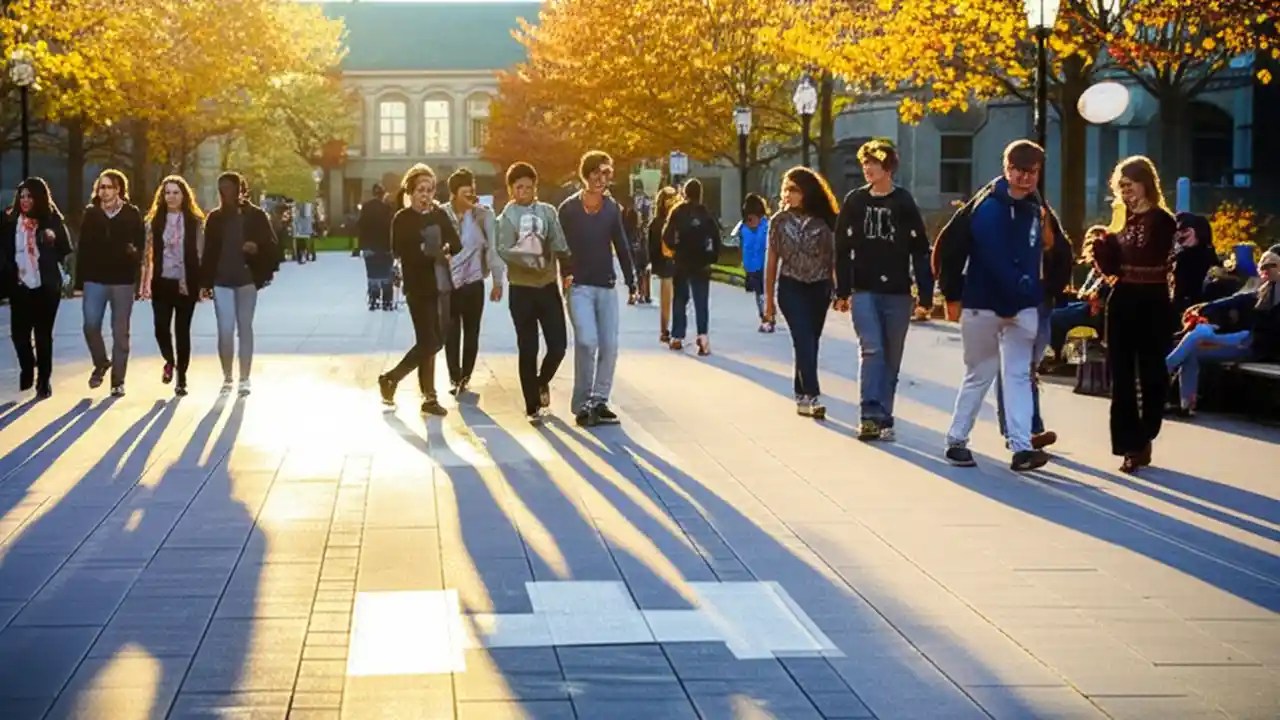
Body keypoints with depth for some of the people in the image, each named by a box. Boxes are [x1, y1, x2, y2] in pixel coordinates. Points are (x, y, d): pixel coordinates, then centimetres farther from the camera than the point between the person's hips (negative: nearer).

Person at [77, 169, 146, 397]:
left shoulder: (132, 214, 1)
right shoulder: (91, 213, 5)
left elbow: (140, 245, 2)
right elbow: (83, 248, 5)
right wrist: (80, 279, 2)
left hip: (123, 280, -1)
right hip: (95, 279, 1)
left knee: (120, 332, 3)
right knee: (91, 325, -7)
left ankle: (118, 381, 10)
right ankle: (101, 363, 19)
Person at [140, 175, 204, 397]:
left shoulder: (195, 221, 2)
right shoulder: (155, 221, 6)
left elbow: (201, 254, 1)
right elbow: (148, 254, 6)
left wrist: (203, 284, -5)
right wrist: (145, 283, 0)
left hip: (185, 284, -1)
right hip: (162, 282, 1)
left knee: (182, 329, 2)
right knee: (161, 327, -5)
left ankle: (181, 378, 13)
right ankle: (169, 361, 26)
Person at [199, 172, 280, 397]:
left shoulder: (255, 216, -1)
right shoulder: (215, 218, 5)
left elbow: (271, 245, 0)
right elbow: (208, 252, 6)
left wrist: (257, 248, -21)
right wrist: (205, 282, 2)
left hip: (247, 279, -1)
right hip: (222, 281, 1)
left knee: (245, 328, 6)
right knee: (225, 330, -5)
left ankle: (244, 379, 13)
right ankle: (227, 378, 9)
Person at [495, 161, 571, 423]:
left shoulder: (548, 212, 4)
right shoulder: (507, 216, -3)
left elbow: (560, 245, -1)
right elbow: (504, 251, -13)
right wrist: (532, 260, -26)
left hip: (548, 286, 2)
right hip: (521, 289, -2)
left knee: (558, 345, 1)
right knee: (528, 349, 2)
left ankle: (542, 382, 32)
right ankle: (533, 405, 12)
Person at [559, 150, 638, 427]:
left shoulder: (612, 208, 4)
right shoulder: (568, 208, -6)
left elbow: (621, 246, 9)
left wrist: (631, 281, 9)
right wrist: (565, 274, -13)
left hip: (607, 286, 4)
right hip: (579, 286, -4)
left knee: (609, 346, 1)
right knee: (587, 341, -16)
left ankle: (599, 401, 12)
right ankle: (582, 404, -7)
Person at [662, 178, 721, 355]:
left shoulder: (677, 212, -4)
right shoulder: (706, 213, -2)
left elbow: (667, 237, -8)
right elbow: (716, 236, -7)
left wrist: (674, 248, 10)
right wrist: (713, 256, 3)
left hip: (681, 262, 0)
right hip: (701, 263, 0)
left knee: (680, 299, 13)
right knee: (701, 301, 0)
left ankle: (677, 337, 14)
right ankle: (703, 335, -17)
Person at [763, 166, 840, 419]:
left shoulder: (823, 221, -1)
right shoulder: (779, 221, 1)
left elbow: (834, 257, 1)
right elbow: (771, 260, 4)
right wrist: (769, 299, 4)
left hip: (819, 288, 2)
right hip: (791, 287, -2)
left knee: (809, 343, 9)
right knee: (804, 341, -13)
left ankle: (802, 395, 21)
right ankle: (812, 396, -17)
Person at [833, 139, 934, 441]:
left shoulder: (904, 203, 0)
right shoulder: (855, 201, 4)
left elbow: (921, 251, -1)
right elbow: (843, 249, 6)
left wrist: (925, 294, -4)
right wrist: (842, 291, 2)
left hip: (897, 293, 0)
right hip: (864, 291, 0)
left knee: (891, 358, 6)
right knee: (871, 350, -13)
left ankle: (884, 418, 15)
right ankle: (871, 416, -14)